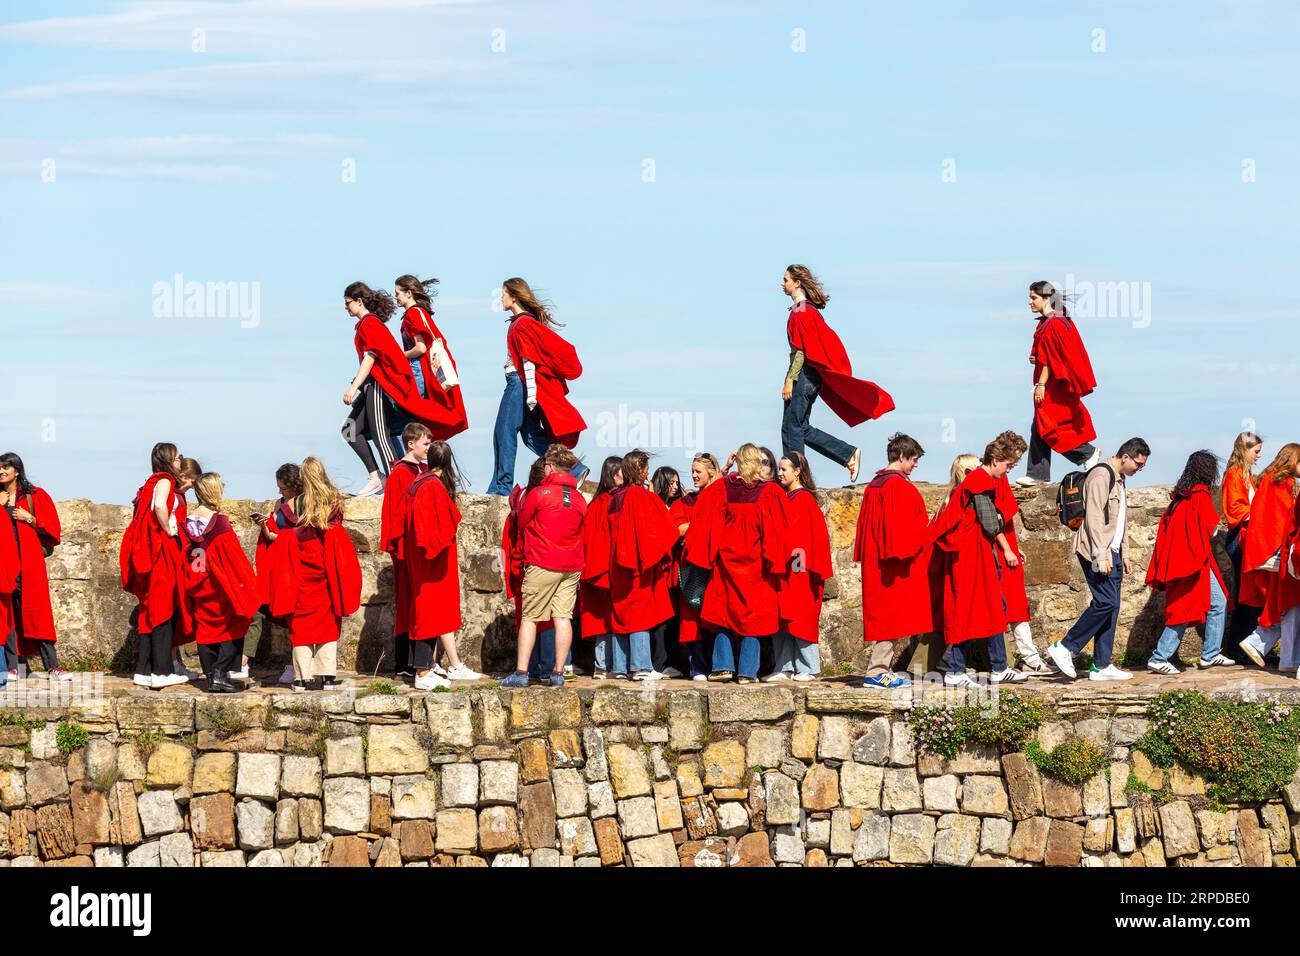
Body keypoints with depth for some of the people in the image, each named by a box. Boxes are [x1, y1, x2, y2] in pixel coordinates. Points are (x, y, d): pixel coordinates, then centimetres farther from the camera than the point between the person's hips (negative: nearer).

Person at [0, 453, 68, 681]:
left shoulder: (34, 496, 7)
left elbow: (50, 527, 4)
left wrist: (29, 519, -7)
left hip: (29, 560, -2)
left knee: (37, 610, -7)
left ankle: (51, 666, -9)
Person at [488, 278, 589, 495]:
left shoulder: (521, 324, -11)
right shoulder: (522, 322, 17)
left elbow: (528, 361, -17)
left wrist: (531, 393, -21)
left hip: (519, 383, -10)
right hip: (518, 383, 10)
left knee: (504, 433, -6)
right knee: (531, 435, 7)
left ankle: (501, 486, -4)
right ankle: (574, 470, 3)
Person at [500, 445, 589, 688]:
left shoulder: (538, 494, -7)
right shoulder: (580, 499, 8)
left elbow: (521, 524, 4)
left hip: (542, 565, -4)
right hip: (571, 567, 4)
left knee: (529, 618, 1)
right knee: (563, 618, 3)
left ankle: (521, 672, -4)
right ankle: (558, 673, 2)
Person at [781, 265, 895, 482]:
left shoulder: (800, 312, -14)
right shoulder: (809, 309, 16)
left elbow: (801, 351, -18)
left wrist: (789, 380, -19)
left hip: (804, 374, -10)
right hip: (810, 375, 10)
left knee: (791, 427, -6)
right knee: (802, 428, 12)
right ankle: (849, 454, 13)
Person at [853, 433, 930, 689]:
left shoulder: (873, 486, 14)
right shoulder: (900, 486, -13)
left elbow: (865, 524, 17)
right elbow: (904, 527, -19)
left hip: (875, 560, 9)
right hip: (898, 562, -9)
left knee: (884, 616, 11)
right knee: (892, 617, -7)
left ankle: (881, 669, 10)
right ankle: (877, 672, -10)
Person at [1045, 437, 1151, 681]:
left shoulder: (1120, 479, 18)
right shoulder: (1101, 476, -13)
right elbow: (1094, 518, -20)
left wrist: (1124, 553, 22)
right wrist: (1101, 556, -23)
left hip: (1111, 553, 10)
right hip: (1096, 551, -10)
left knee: (1111, 607, 6)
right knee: (1106, 601, -16)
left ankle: (1101, 666, 7)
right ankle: (1064, 648, -8)